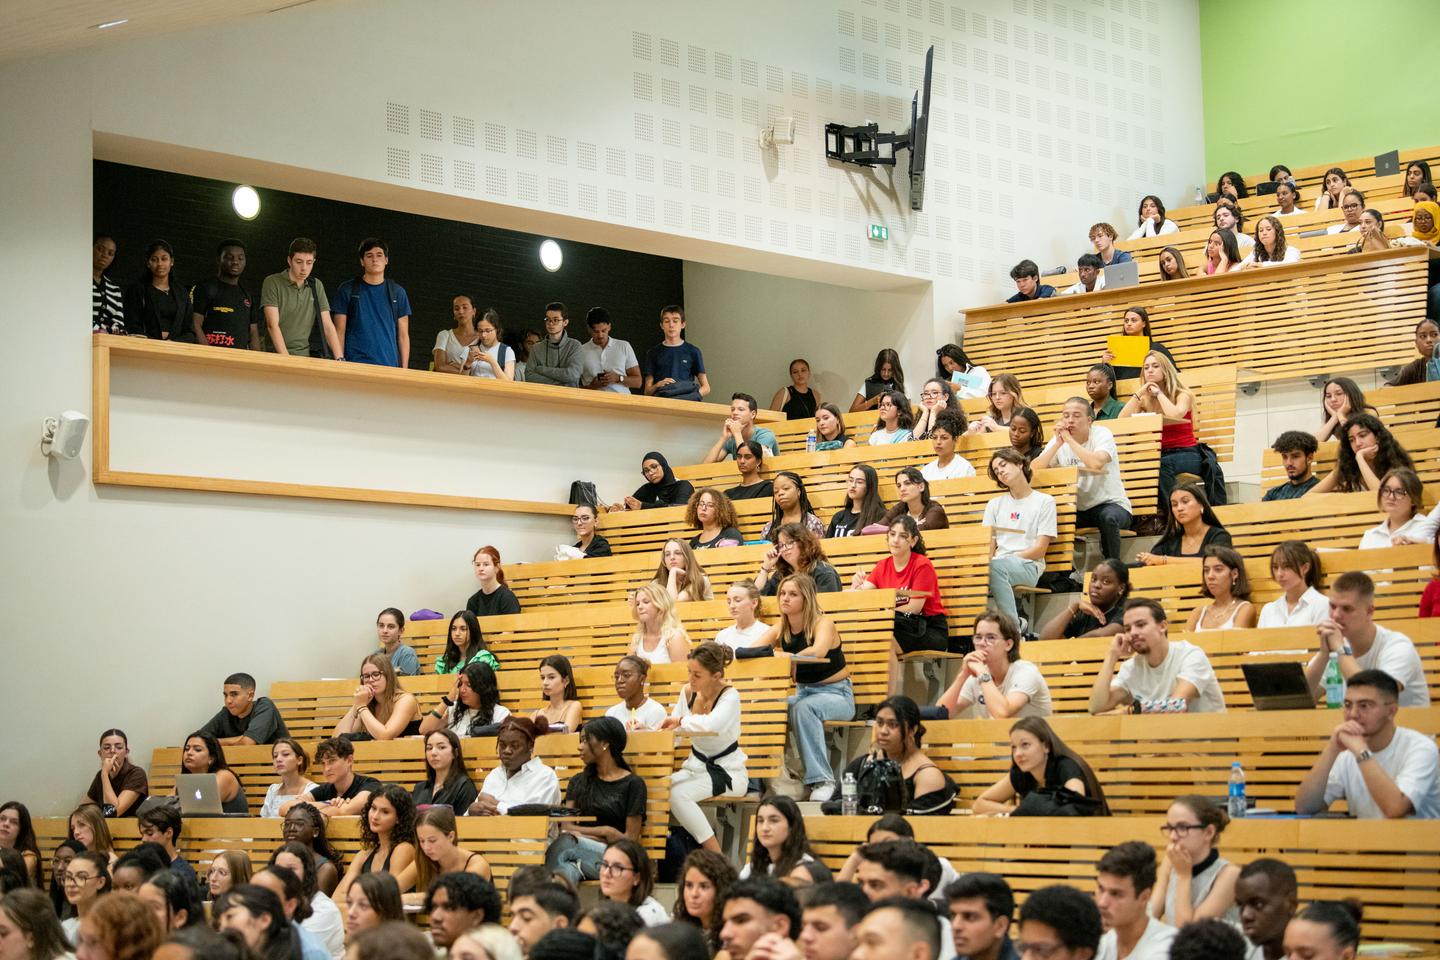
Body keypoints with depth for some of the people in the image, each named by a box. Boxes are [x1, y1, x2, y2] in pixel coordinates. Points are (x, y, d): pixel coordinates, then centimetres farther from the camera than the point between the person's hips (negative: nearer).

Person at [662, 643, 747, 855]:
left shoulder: (729, 696, -18)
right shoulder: (688, 692, 1)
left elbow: (711, 724, -39)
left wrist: (680, 720, -23)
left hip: (727, 771, -6)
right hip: (696, 766, 6)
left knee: (678, 793, -29)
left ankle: (718, 860, -21)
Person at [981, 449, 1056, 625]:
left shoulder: (1044, 501, 9)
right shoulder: (995, 504, 24)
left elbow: (1040, 549, 1)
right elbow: (988, 547, 14)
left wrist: (1009, 558, -10)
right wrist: (986, 561, -9)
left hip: (1029, 566, -3)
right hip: (997, 566, 4)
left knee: (996, 566, -39)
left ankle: (1012, 624, -38)